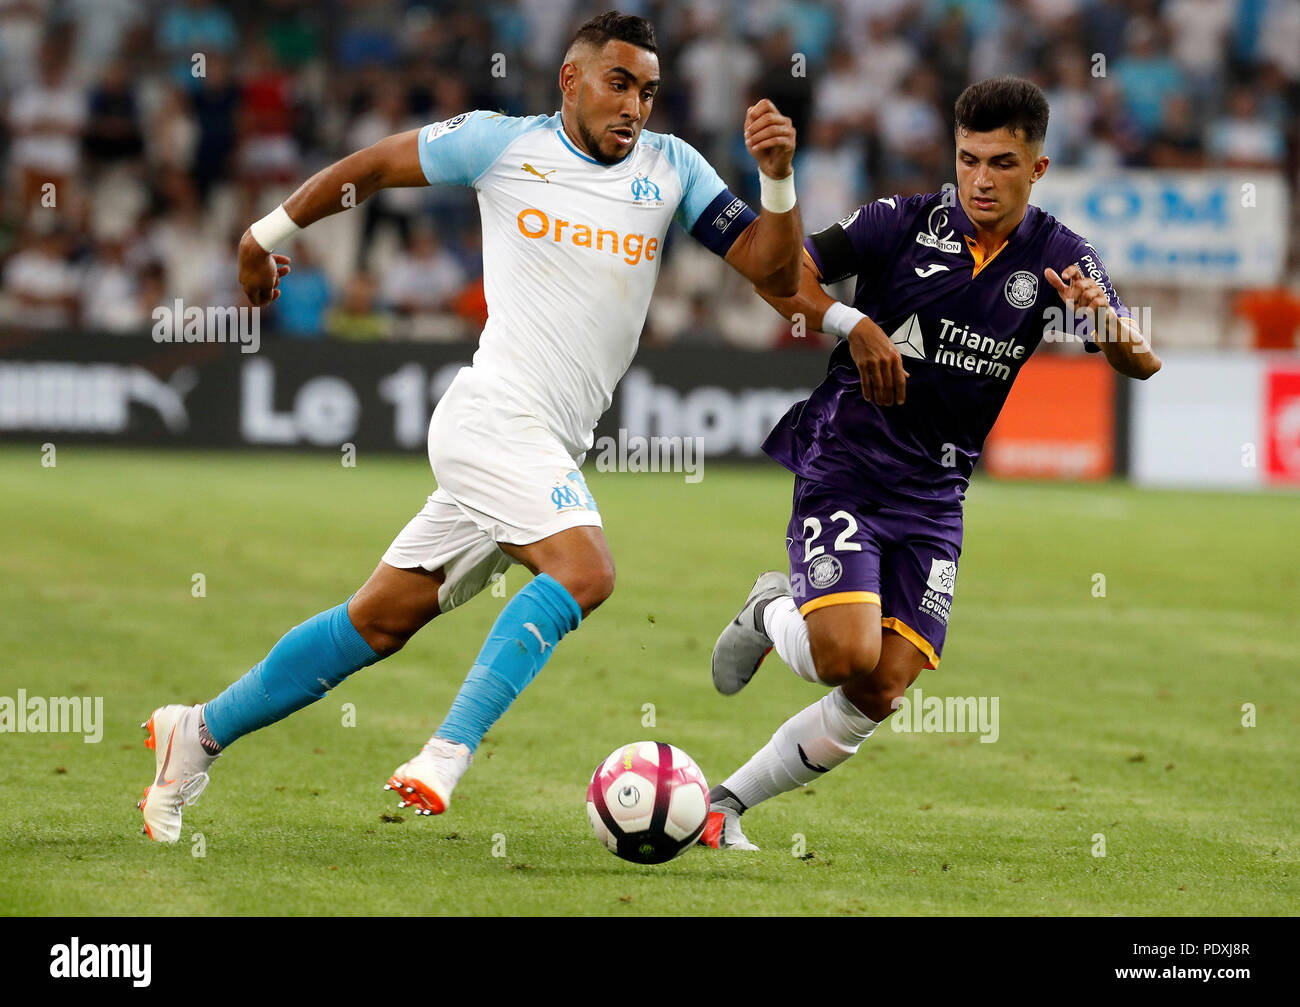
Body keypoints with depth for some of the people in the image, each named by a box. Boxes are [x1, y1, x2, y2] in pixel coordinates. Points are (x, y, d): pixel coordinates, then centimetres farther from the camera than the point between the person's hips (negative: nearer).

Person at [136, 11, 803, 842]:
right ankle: (443, 762, -32)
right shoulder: (502, 145, 0)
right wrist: (270, 231, 23)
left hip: (553, 453, 6)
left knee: (380, 621, 11)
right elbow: (377, 164, 14)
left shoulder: (670, 170, 9)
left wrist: (778, 179, -13)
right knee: (584, 569, -28)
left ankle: (200, 734, 23)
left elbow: (775, 271, 4)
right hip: (496, 414, -6)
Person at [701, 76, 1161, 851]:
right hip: (843, 469, -3)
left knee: (878, 697, -4)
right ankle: (771, 615, 13)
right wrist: (852, 323, -25)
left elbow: (1142, 363, -9)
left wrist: (1106, 319, -32)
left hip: (934, 496, 3)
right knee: (847, 658, -22)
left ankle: (728, 802, 12)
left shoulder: (1061, 260, -1)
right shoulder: (906, 222, -7)